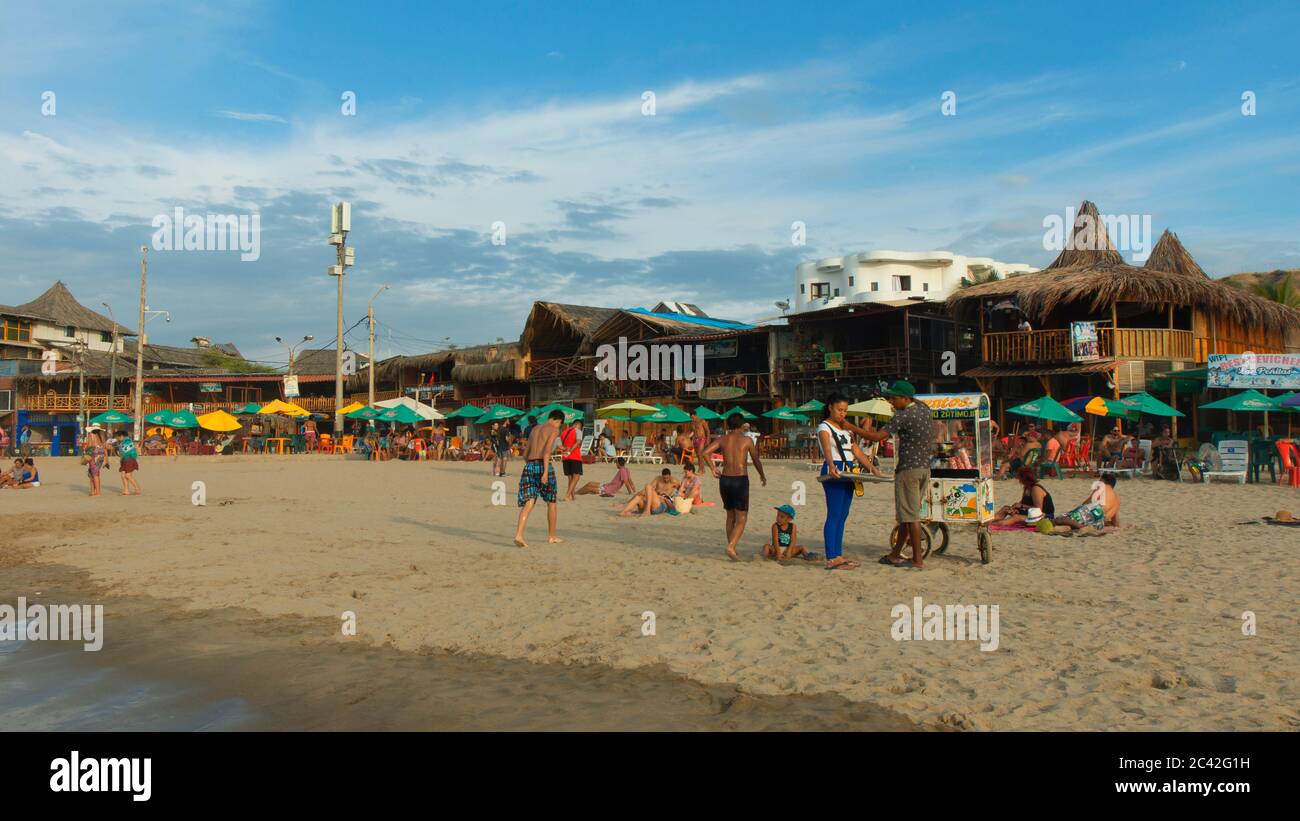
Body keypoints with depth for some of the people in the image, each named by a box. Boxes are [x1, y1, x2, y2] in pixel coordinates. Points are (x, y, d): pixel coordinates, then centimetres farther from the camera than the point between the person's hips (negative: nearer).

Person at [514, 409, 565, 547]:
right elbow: (547, 450, -15)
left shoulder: (534, 429, 21)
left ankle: (519, 535, -21)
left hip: (529, 466, 5)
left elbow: (525, 453, 22)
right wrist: (545, 472, -20)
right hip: (543, 466, -5)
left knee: (528, 503, -2)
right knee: (551, 502, 13)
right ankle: (552, 536, 21)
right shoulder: (554, 430, 0)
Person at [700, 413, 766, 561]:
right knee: (741, 519, 1)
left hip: (725, 480, 4)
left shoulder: (722, 439, 4)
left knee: (730, 516, 19)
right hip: (741, 480, -4)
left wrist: (713, 468, 5)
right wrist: (762, 476, 25)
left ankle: (731, 547, 22)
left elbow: (704, 452, -6)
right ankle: (731, 547, -17)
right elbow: (756, 461, 8)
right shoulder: (747, 440, -2)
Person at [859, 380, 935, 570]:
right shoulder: (925, 411, 11)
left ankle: (918, 559, -1)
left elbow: (877, 437, -19)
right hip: (925, 468, 9)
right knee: (905, 514, 14)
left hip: (908, 469, -9)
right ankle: (895, 554, 20)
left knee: (910, 515, -3)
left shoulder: (903, 416, -14)